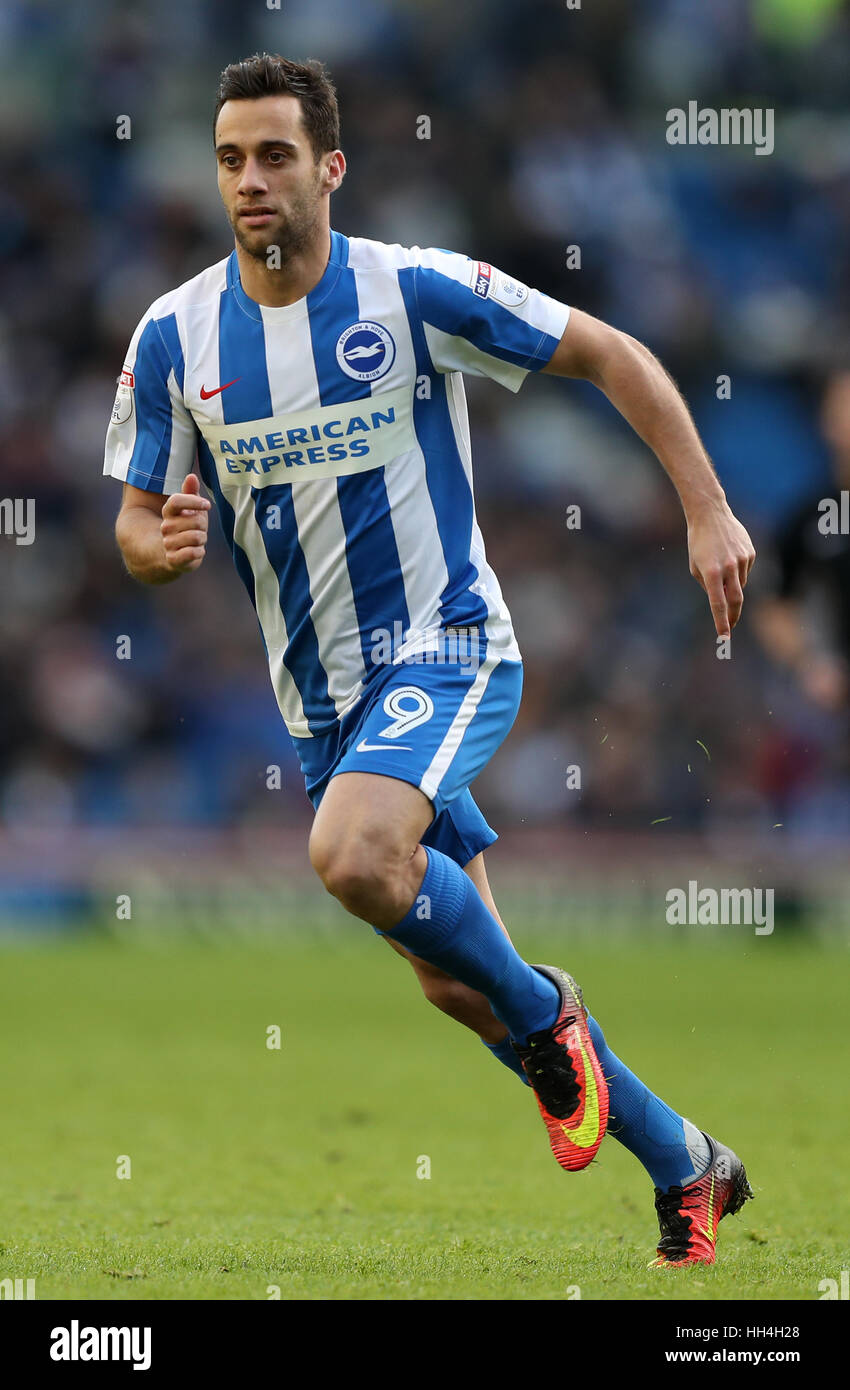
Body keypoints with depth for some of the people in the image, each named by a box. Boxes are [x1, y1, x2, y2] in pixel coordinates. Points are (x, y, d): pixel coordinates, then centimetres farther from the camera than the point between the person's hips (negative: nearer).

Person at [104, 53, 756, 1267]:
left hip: (446, 645, -5)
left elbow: (612, 356, -4)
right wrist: (163, 542, -18)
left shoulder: (415, 291, -13)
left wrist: (707, 511, -10)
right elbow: (138, 528, 7)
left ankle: (544, 1010, -6)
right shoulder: (175, 336, -2)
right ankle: (690, 1168, 26)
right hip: (321, 698, 5)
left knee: (353, 857, -34)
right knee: (456, 986, 9)